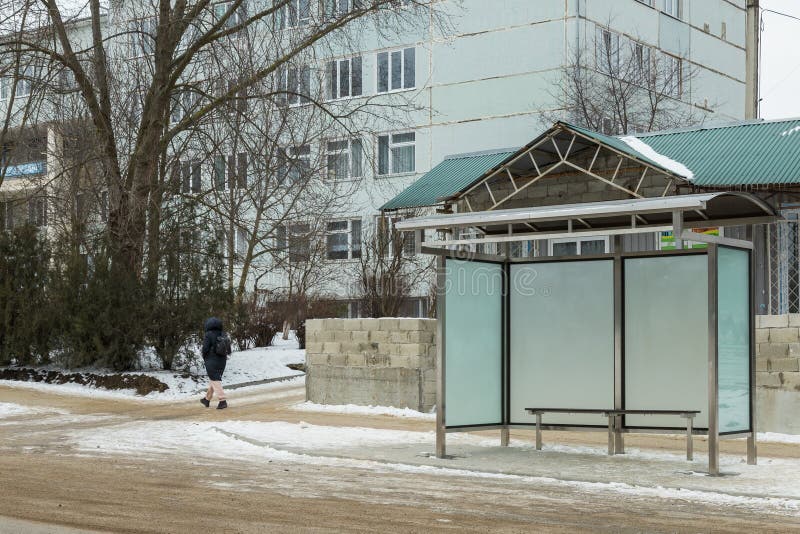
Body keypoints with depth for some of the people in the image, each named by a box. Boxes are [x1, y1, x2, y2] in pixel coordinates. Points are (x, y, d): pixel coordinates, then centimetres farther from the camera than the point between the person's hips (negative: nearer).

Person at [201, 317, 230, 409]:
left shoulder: (209, 335, -14)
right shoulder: (224, 335, 3)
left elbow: (205, 348, -13)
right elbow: (227, 349, 5)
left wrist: (205, 358, 4)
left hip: (211, 361, -6)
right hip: (222, 361, 7)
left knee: (215, 381, -4)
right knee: (214, 380, 19)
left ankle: (222, 401, -15)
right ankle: (207, 400, 33)